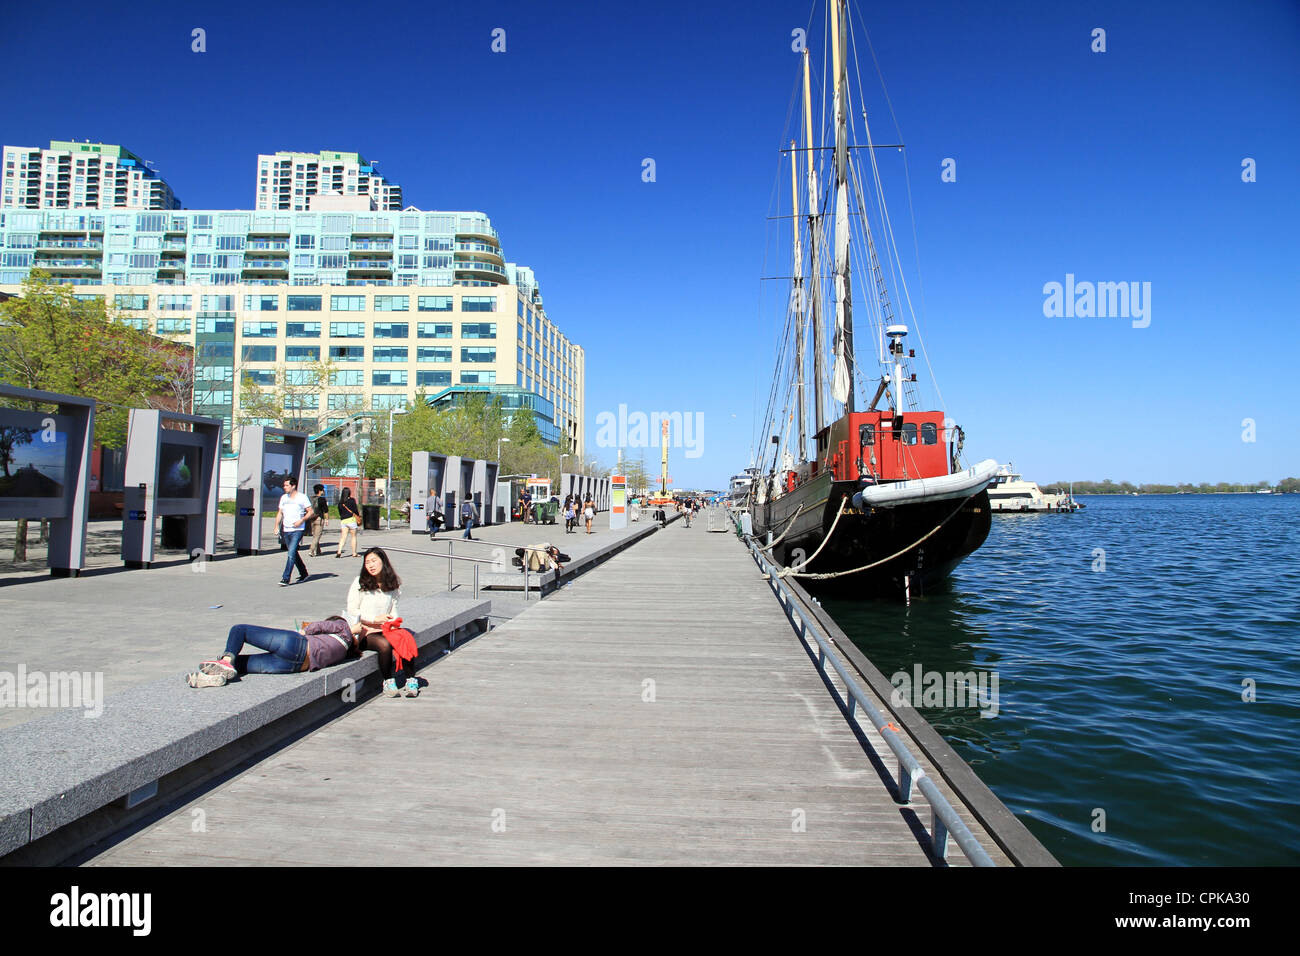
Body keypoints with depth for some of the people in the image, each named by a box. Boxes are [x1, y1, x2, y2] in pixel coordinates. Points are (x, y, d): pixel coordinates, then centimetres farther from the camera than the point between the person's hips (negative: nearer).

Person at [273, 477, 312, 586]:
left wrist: (302, 520, -16)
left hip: (297, 530, -6)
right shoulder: (283, 497, 12)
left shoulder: (302, 497, -4)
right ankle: (303, 574, 29)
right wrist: (277, 526, 7)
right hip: (286, 530, 6)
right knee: (294, 553, 14)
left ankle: (286, 578, -15)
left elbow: (310, 511, -2)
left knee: (291, 553, -14)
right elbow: (280, 512, 17)